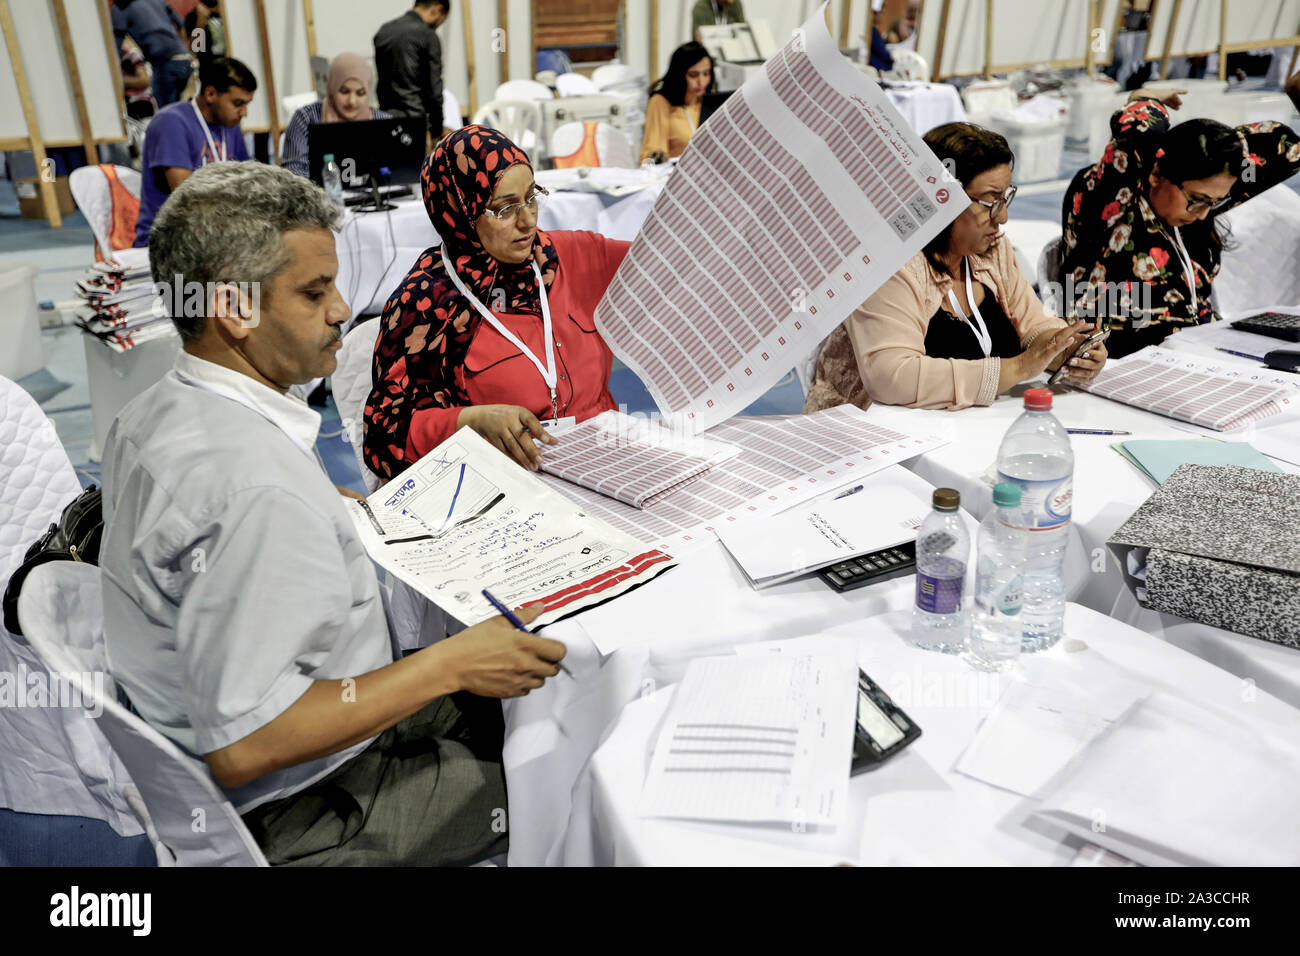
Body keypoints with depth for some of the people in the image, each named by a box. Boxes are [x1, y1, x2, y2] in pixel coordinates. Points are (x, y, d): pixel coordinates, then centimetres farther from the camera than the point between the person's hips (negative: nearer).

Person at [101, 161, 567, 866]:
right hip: (301, 810, -9)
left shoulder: (150, 413, -2)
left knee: (505, 696, 17)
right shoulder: (256, 486, -34)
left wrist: (348, 513, 13)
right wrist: (447, 666, -26)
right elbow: (242, 747, -32)